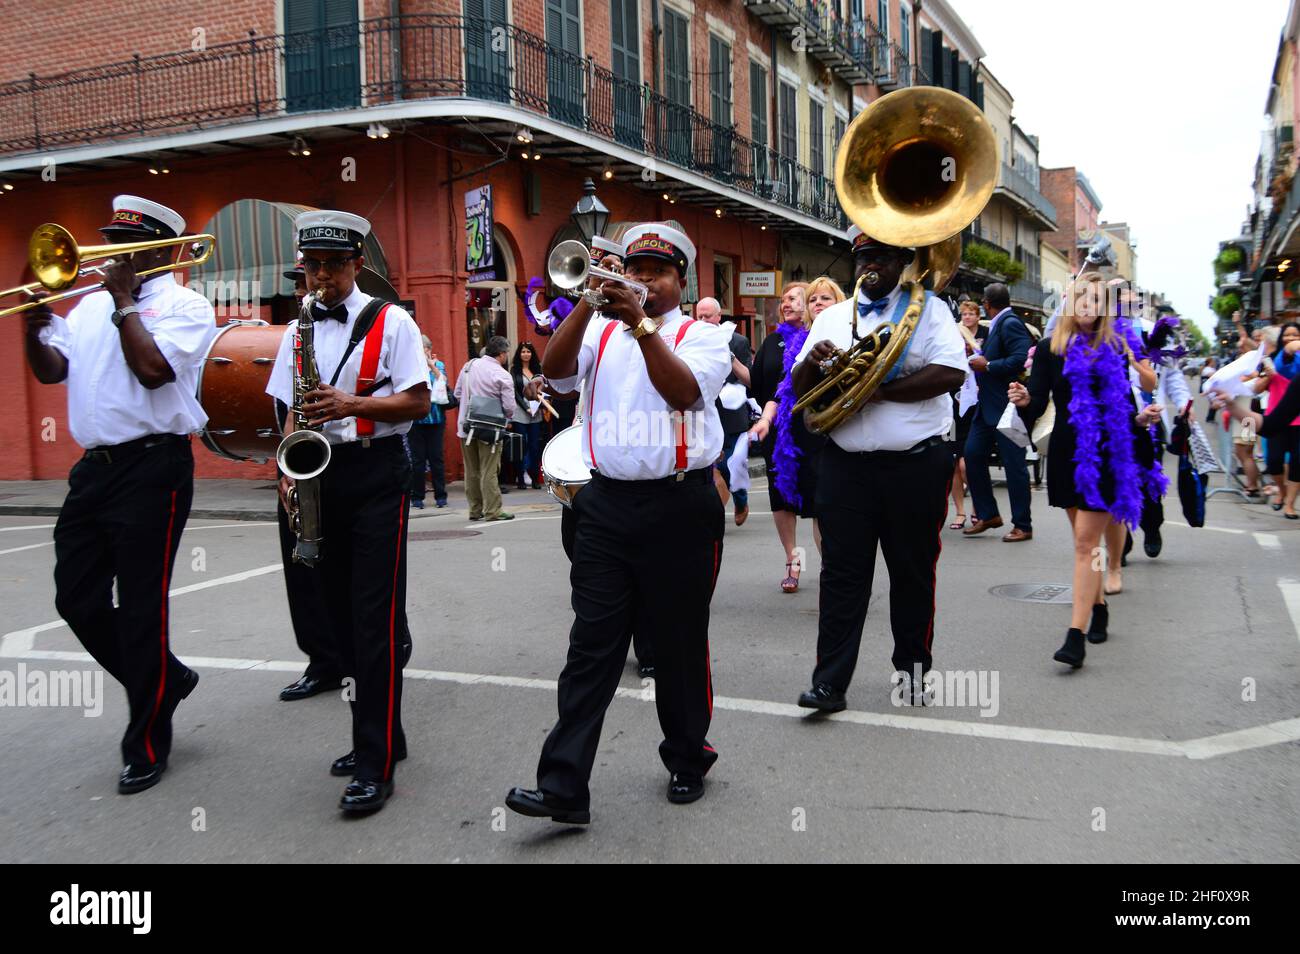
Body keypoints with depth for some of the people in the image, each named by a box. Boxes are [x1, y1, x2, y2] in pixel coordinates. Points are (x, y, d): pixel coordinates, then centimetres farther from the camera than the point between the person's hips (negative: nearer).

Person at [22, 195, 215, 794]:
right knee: (77, 601, 9)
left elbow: (152, 369, -18)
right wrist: (34, 332, -8)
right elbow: (51, 370, 11)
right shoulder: (90, 304, 18)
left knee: (140, 609, -1)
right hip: (93, 468, 7)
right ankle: (162, 681, 31)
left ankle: (145, 746, 12)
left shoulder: (184, 305, -2)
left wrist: (124, 300, -9)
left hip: (152, 468, -7)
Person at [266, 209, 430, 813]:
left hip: (377, 473, -6)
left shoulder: (391, 322, -2)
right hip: (320, 475, 6)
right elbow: (294, 411, 15)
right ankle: (377, 734, 25)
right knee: (343, 616, 11)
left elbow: (418, 403, -7)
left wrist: (351, 404, -19)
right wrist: (289, 468, -1)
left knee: (376, 620, -8)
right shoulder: (299, 331, 13)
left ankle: (377, 765, -4)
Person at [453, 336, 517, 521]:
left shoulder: (469, 365, 5)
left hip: (466, 426, 5)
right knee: (489, 472, -2)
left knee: (471, 471, 11)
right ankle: (493, 511, 1)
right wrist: (508, 420, 9)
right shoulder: (503, 376, -11)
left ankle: (475, 510, 18)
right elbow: (509, 406, -11)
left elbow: (457, 393, 11)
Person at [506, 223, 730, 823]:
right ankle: (563, 787, 2)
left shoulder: (702, 335, 5)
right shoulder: (600, 330, 14)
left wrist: (641, 324, -20)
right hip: (606, 504, 2)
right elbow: (555, 369, -5)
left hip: (679, 508, -2)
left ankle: (687, 760, 28)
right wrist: (589, 302, -14)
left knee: (680, 645, 8)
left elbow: (684, 391, -16)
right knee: (591, 646, 0)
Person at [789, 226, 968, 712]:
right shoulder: (832, 317, 14)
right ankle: (830, 681, 3)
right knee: (841, 572, 0)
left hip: (914, 465, -2)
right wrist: (812, 362, -13)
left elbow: (950, 373, -11)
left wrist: (879, 390, -16)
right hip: (845, 465, 2)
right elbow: (800, 390, 10)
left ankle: (913, 668, 25)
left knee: (913, 571, 9)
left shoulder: (928, 308, 4)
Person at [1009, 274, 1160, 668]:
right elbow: (1038, 402, -6)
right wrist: (1024, 400, -28)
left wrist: (1142, 418, -18)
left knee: (1086, 540, -7)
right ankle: (1098, 607, 34)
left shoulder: (1117, 348, 2)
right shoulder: (1051, 350, 2)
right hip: (1067, 453, 2)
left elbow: (1124, 407, 3)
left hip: (1106, 454, -2)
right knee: (1084, 538, 14)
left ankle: (1076, 635, -10)